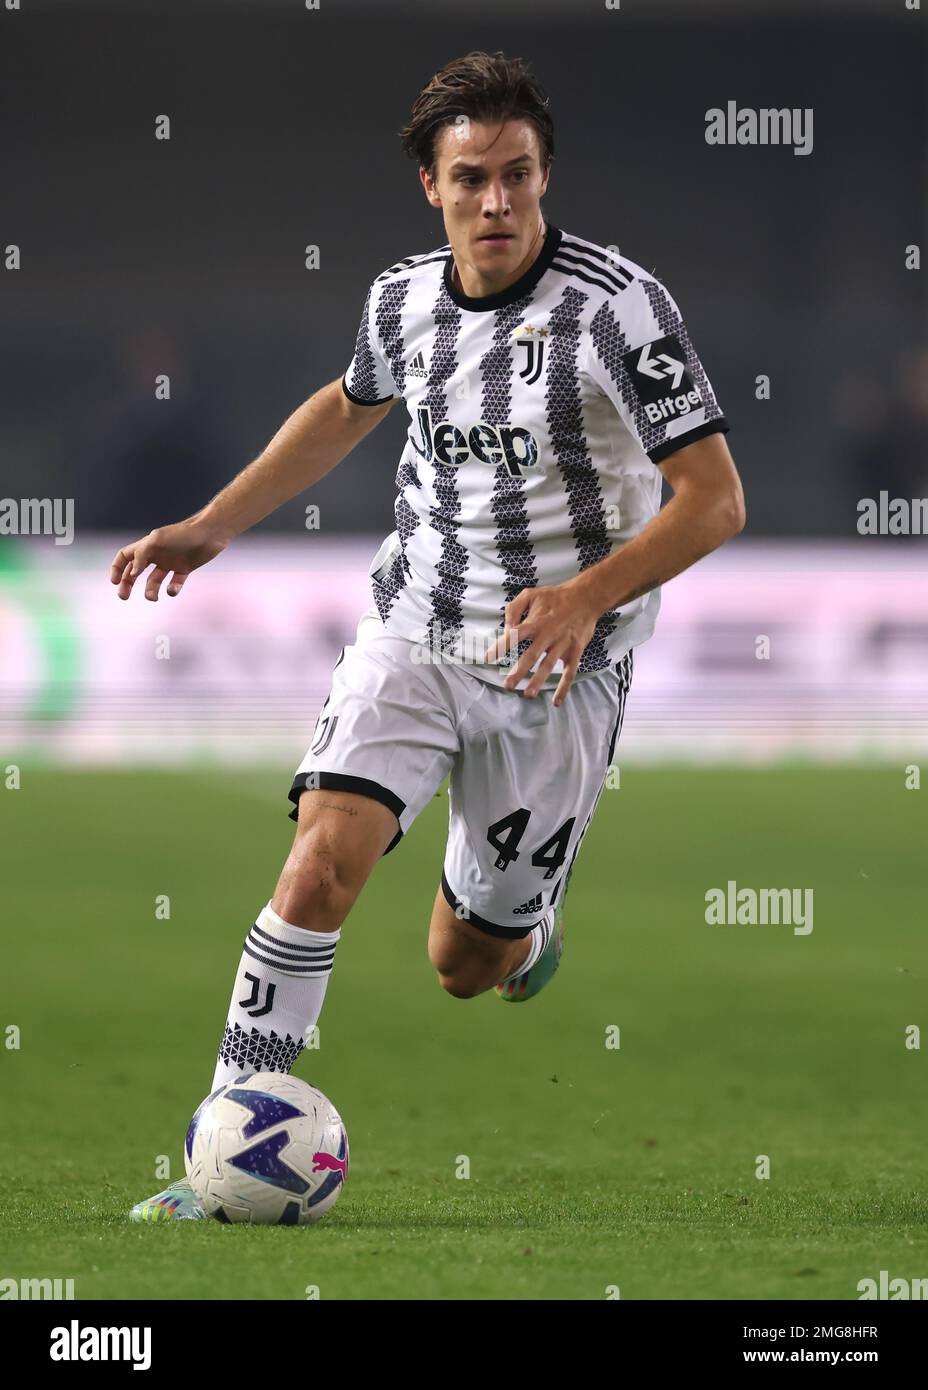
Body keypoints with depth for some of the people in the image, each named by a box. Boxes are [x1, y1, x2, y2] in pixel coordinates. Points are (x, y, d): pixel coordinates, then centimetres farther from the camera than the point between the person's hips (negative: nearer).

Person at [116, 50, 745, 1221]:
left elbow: (713, 498, -14)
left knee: (466, 966, 9)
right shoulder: (402, 300, 0)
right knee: (324, 859, -23)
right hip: (411, 631, 2)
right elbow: (349, 406, 24)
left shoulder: (620, 304, -15)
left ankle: (528, 923, 48)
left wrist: (587, 596, -28)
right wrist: (213, 526, 19)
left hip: (558, 672, -2)